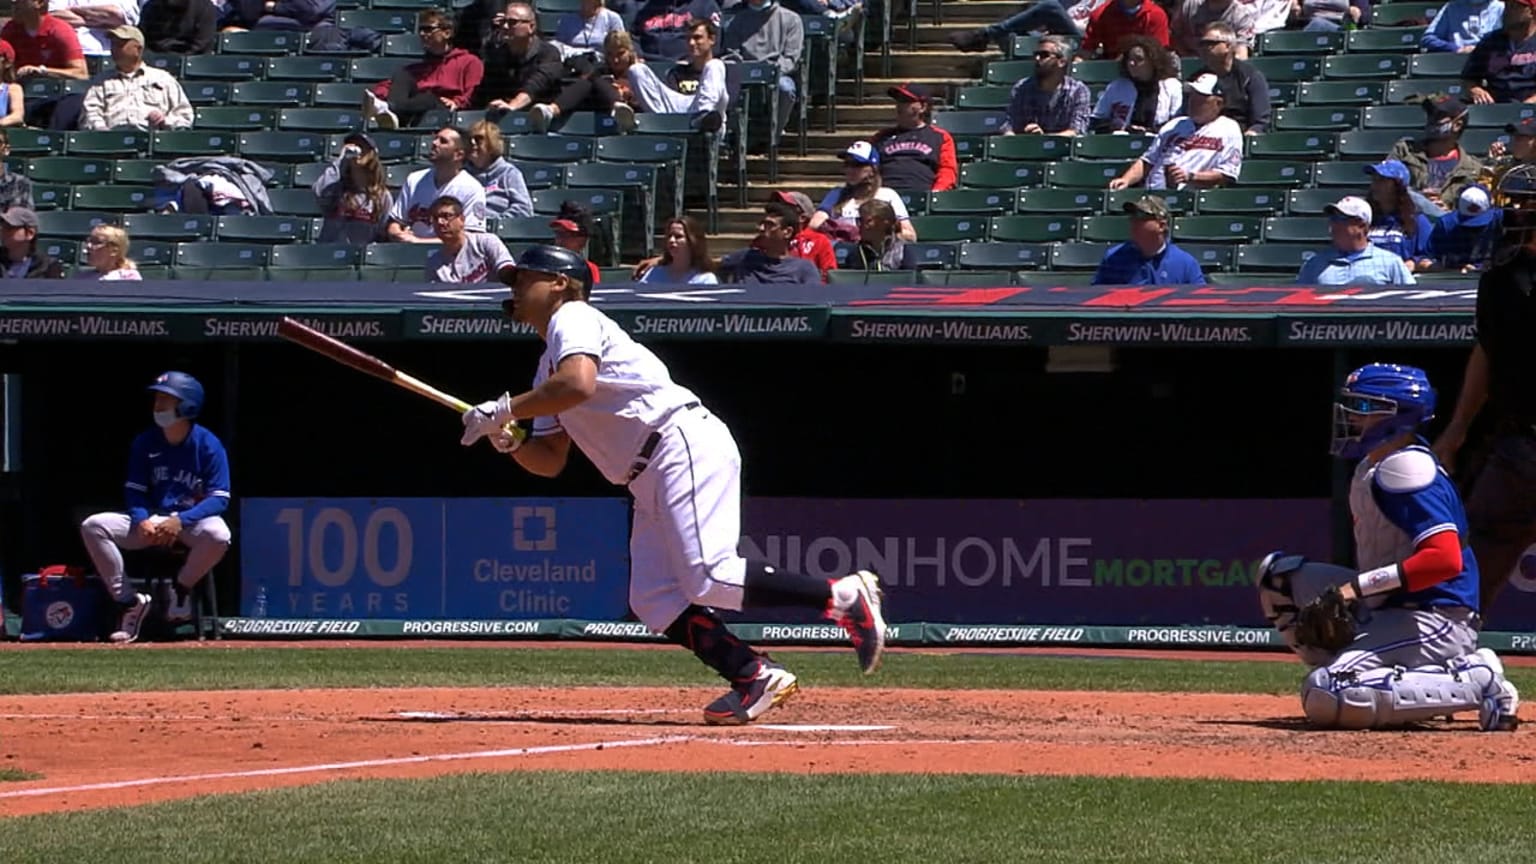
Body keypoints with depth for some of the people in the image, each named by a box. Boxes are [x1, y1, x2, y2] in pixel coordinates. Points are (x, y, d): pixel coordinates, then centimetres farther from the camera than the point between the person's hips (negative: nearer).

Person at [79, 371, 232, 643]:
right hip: (151, 521, 4)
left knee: (217, 535, -39)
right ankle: (129, 601, -14)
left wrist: (181, 521, -28)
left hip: (193, 521, -4)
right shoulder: (145, 443, 3)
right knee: (93, 527, -18)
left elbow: (219, 499, -13)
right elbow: (134, 491, 5)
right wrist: (142, 519, -18)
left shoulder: (208, 445, -9)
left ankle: (180, 589, -10)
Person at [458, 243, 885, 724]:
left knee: (709, 579, -22)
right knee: (653, 601, -2)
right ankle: (755, 677, -6)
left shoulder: (573, 318, -2)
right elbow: (550, 461, 24)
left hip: (684, 445, -10)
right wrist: (509, 440, 4)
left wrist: (505, 409, -13)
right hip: (649, 480, 10)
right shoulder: (549, 367, 27)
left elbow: (579, 384, -23)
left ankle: (845, 597, -17)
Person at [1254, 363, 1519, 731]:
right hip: (1386, 608, 10)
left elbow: (1446, 558, -29)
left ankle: (1476, 684, -14)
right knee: (1277, 573, 10)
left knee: (1326, 699, -28)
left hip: (1435, 620, -10)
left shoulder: (1406, 470, -18)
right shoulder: (1371, 468, 13)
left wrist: (1357, 587, -27)